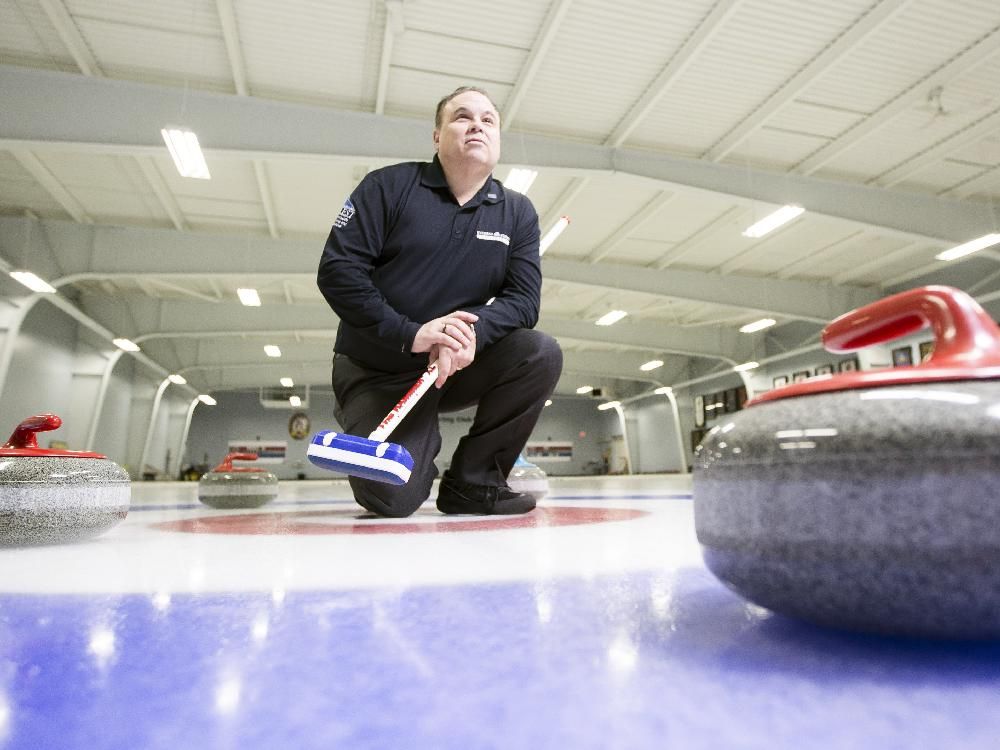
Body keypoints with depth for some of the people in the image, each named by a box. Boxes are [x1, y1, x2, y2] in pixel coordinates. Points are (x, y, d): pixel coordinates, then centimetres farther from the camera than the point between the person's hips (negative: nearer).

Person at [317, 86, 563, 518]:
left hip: (459, 366, 4)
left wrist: (474, 329, -29)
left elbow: (524, 299, -7)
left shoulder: (518, 213, 3)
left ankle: (472, 481, -6)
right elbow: (336, 270, -14)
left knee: (542, 353, -23)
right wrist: (409, 334, -27)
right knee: (391, 498, -22)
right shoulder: (389, 186, -5)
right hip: (377, 371, -3)